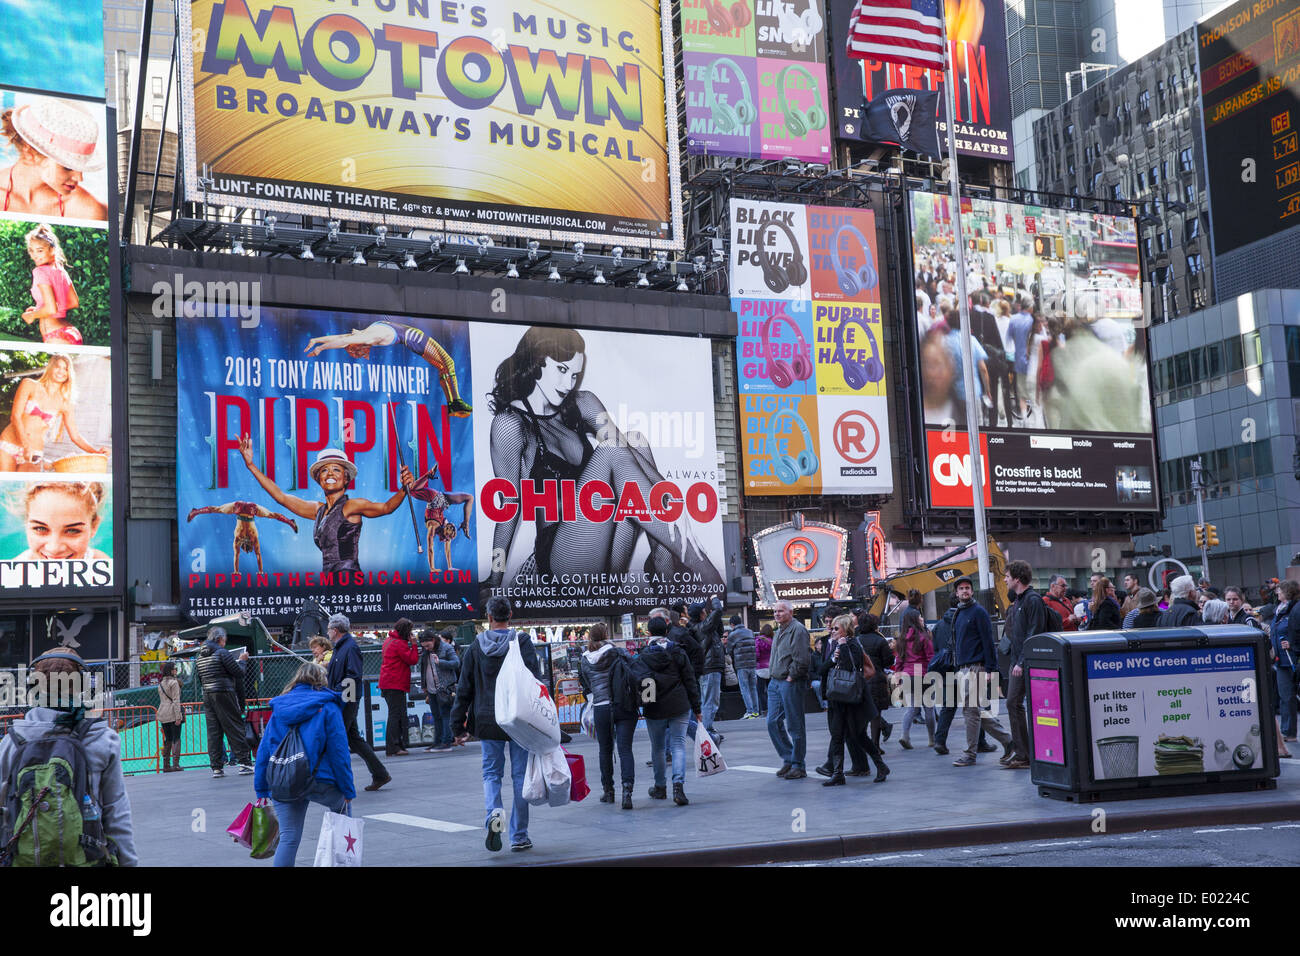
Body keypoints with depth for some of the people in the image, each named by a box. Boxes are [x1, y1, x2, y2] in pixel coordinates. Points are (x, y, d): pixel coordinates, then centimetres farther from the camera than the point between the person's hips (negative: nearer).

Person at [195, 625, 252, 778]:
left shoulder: (201, 656, 14)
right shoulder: (222, 652, -8)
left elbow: (200, 679, 19)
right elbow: (238, 672, -8)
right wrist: (243, 660, 7)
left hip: (207, 696, 6)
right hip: (224, 694, -6)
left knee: (213, 731, 5)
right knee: (235, 728, -1)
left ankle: (216, 767, 3)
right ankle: (244, 762, -2)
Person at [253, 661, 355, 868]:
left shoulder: (279, 707, 12)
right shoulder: (328, 707, -2)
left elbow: (264, 749, 11)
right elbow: (339, 751, -5)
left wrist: (262, 789, 14)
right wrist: (348, 789, 0)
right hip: (317, 781, -3)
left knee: (288, 838, 6)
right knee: (342, 804, 26)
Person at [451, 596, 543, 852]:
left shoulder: (476, 646, 3)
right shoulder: (522, 642, -4)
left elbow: (464, 687, 6)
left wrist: (458, 723, 13)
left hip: (488, 720, 1)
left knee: (491, 772, 13)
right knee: (520, 775, 7)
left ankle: (494, 812, -16)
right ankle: (518, 836, 9)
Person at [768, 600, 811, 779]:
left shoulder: (797, 629, -12)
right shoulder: (779, 631, 18)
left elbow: (801, 659, -19)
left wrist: (791, 677, -14)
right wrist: (774, 676, 16)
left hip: (791, 683, -9)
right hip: (776, 682, 9)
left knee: (794, 726, -2)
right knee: (773, 723, 7)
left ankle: (798, 766, 5)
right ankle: (788, 759, 18)